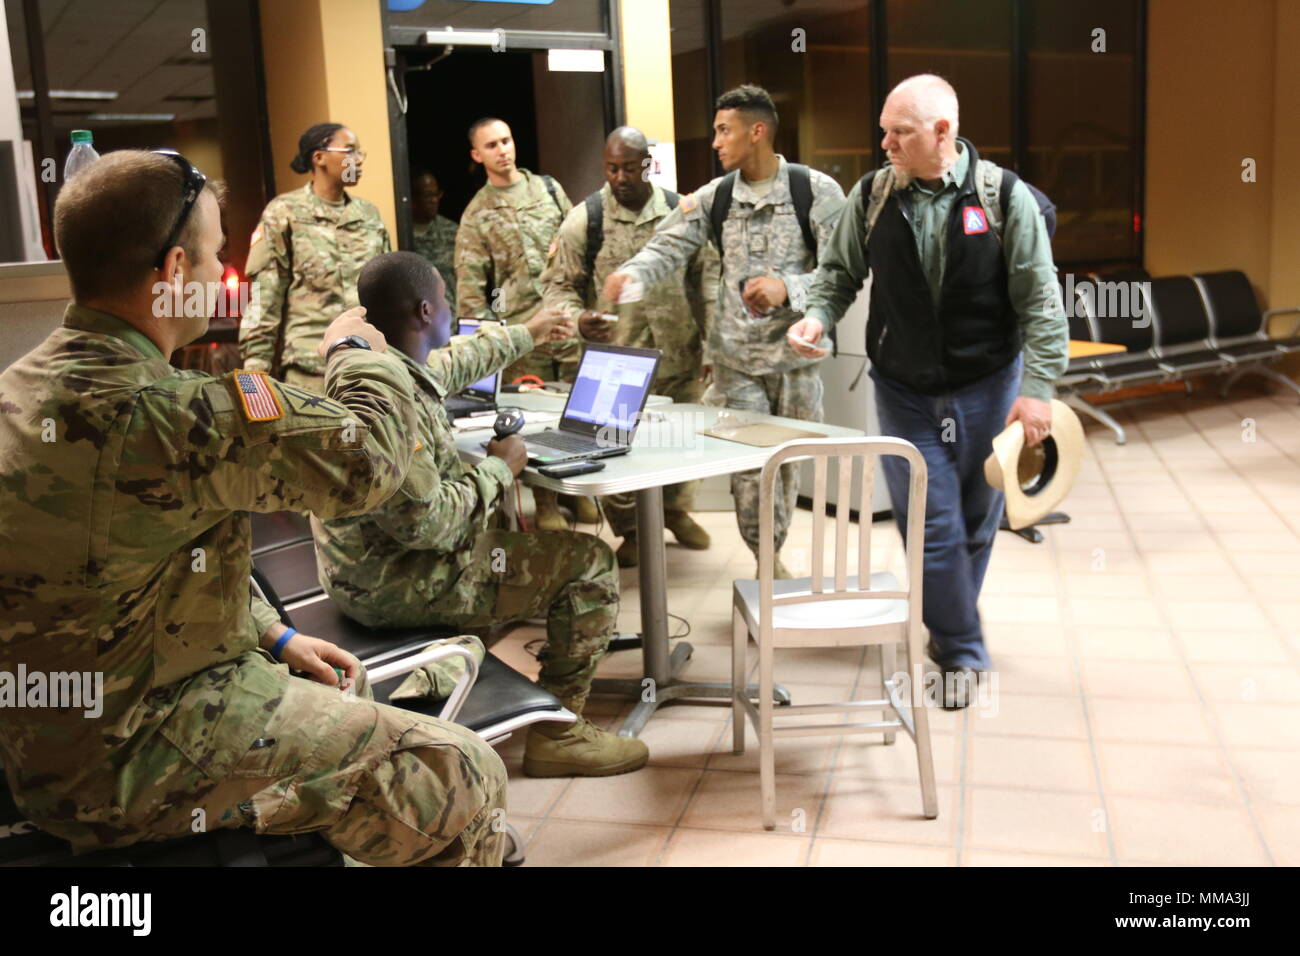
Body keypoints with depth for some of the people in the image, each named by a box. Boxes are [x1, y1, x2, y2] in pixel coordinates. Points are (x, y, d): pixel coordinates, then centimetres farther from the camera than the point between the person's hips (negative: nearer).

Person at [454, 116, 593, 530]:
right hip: (520, 327, -2)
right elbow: (470, 285, 0)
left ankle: (580, 491, 21)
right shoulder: (476, 214, 3)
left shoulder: (548, 188, 10)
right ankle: (546, 503, 13)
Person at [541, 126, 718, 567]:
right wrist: (578, 319, -20)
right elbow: (558, 284, 1)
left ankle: (676, 510, 39)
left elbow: (707, 274, 10)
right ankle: (630, 531, 22)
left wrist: (715, 336, 3)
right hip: (615, 360, -2)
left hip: (679, 354, 2)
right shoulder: (584, 218, -3)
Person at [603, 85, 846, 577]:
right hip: (736, 358, 2)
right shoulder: (713, 197, 5)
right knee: (748, 465, -2)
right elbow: (669, 245, -6)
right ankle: (768, 562, 14)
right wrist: (632, 273, -27)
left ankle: (772, 555, 31)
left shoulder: (816, 191, -5)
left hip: (796, 355, -1)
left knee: (789, 460, 11)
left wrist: (788, 288, -25)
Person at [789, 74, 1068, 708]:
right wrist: (817, 315, -10)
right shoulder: (871, 197, -3)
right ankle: (962, 651, 14)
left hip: (985, 388, 0)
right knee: (930, 524, -2)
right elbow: (841, 272, 11)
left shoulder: (1004, 196, -9)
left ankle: (949, 626, 35)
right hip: (905, 390, 1)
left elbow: (1040, 301, -6)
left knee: (975, 520, 12)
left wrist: (1037, 389, -11)